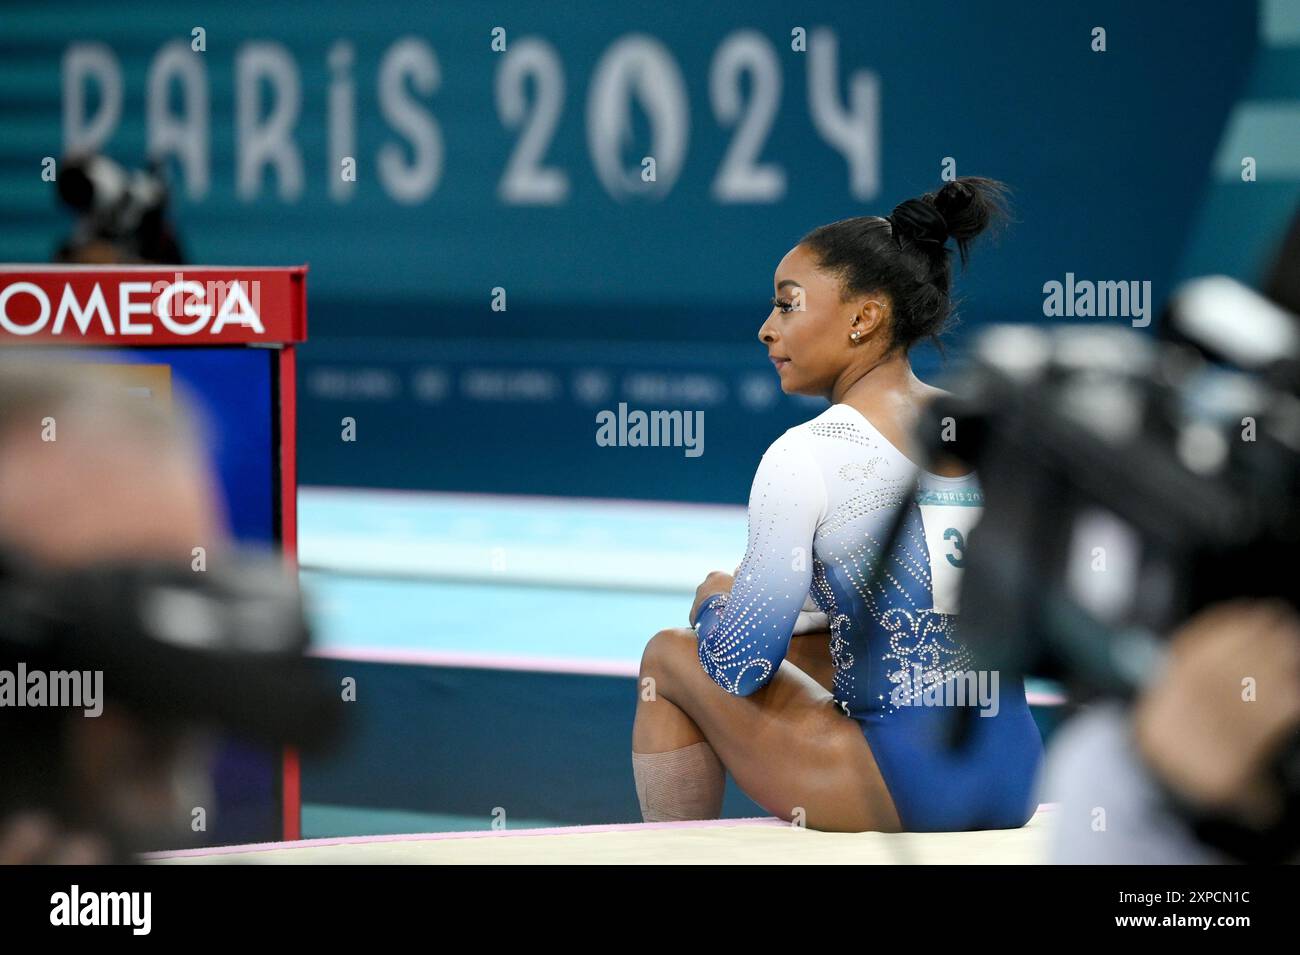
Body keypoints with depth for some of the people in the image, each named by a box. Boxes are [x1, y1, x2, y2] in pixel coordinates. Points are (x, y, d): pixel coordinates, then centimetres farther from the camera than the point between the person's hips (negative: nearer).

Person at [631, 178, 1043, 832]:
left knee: (671, 655, 15)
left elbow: (738, 666, -12)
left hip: (901, 795, -7)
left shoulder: (805, 457, -13)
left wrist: (715, 602, 12)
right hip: (1016, 783, 7)